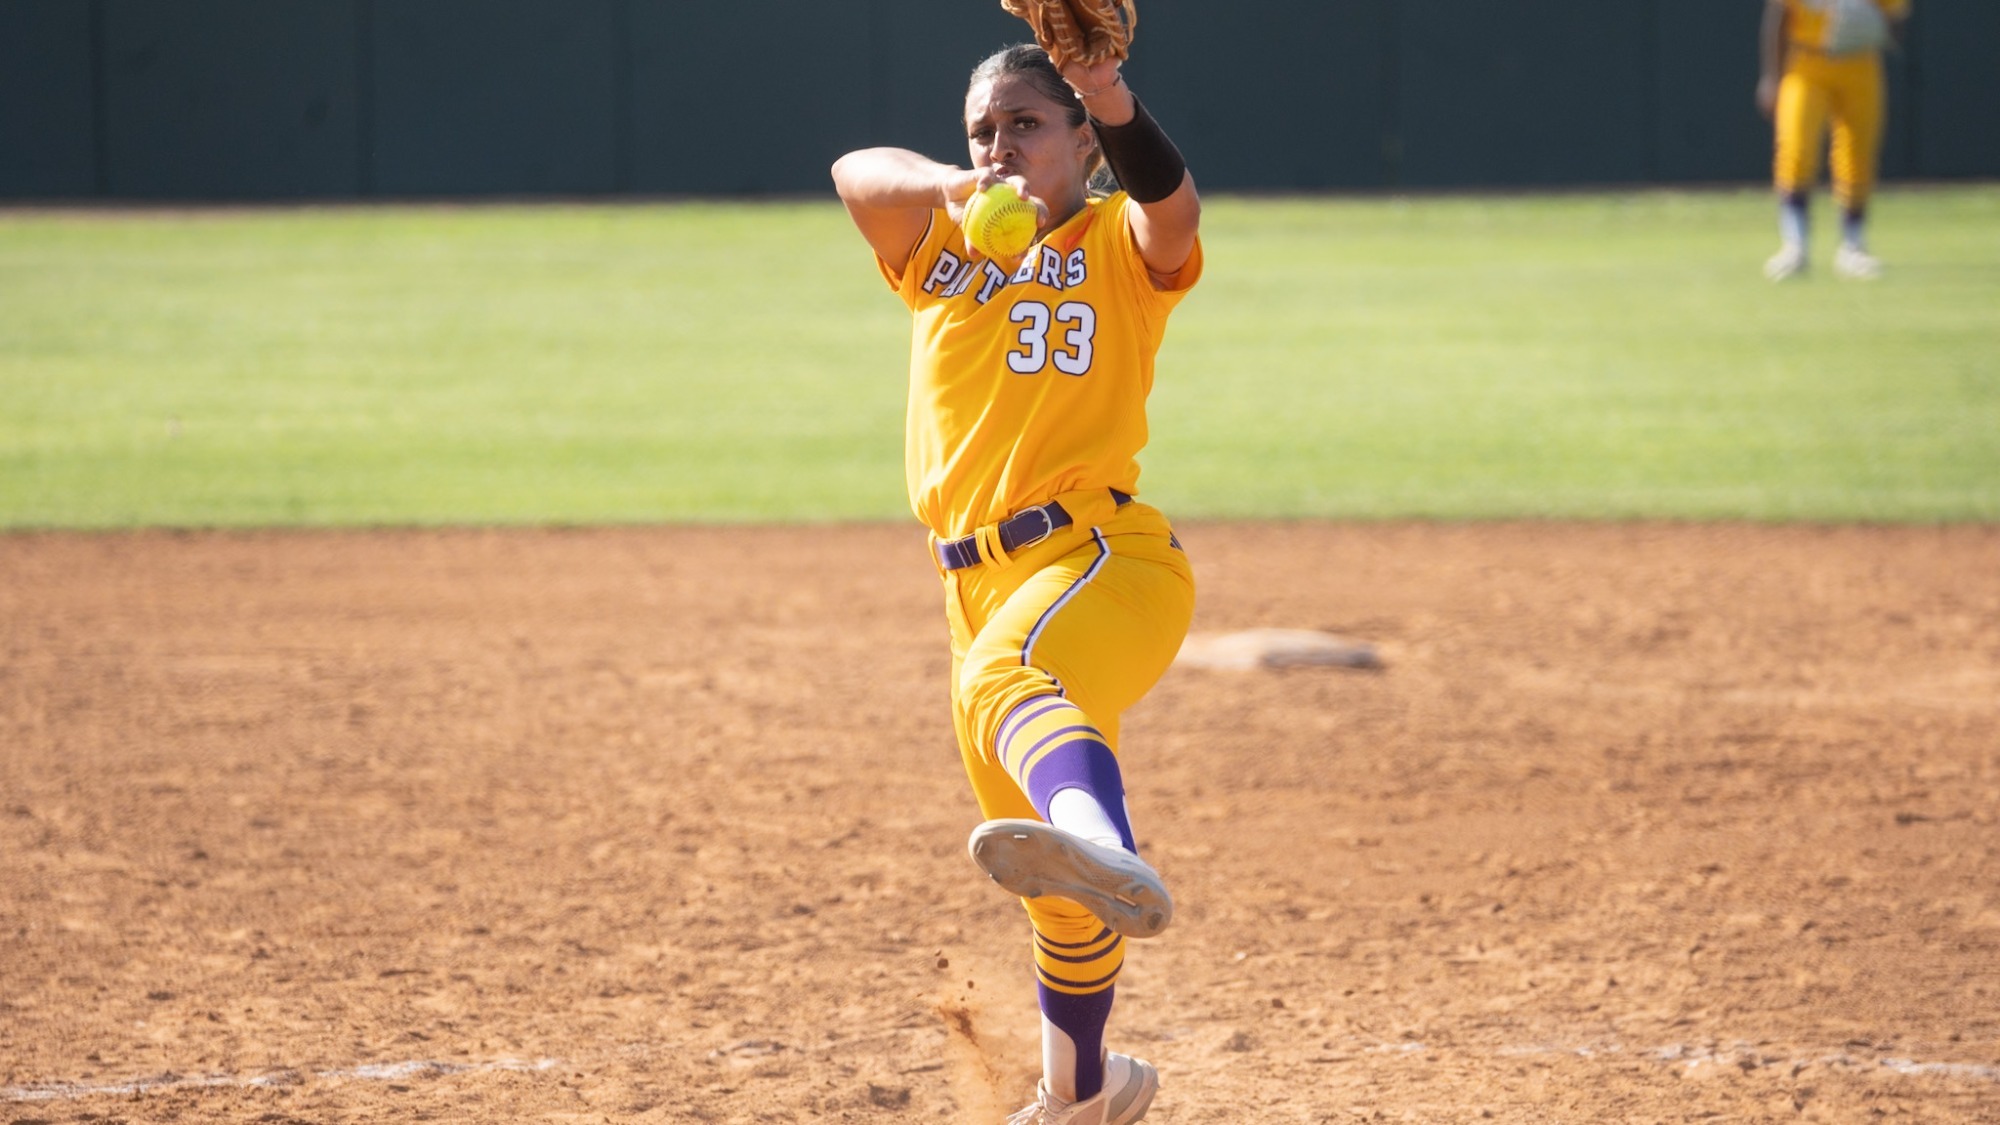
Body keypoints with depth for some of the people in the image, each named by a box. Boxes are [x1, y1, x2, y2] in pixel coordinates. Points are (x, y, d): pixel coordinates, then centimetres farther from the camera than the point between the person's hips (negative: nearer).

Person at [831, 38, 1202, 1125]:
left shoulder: (1118, 245, 7)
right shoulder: (942, 248, 20)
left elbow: (1174, 211, -17)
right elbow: (856, 170, 1)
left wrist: (1116, 107, -36)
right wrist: (959, 189, -19)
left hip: (1103, 553, -6)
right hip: (982, 584, 6)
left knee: (1005, 678, -41)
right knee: (1055, 886, 17)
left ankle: (1108, 850, -71)